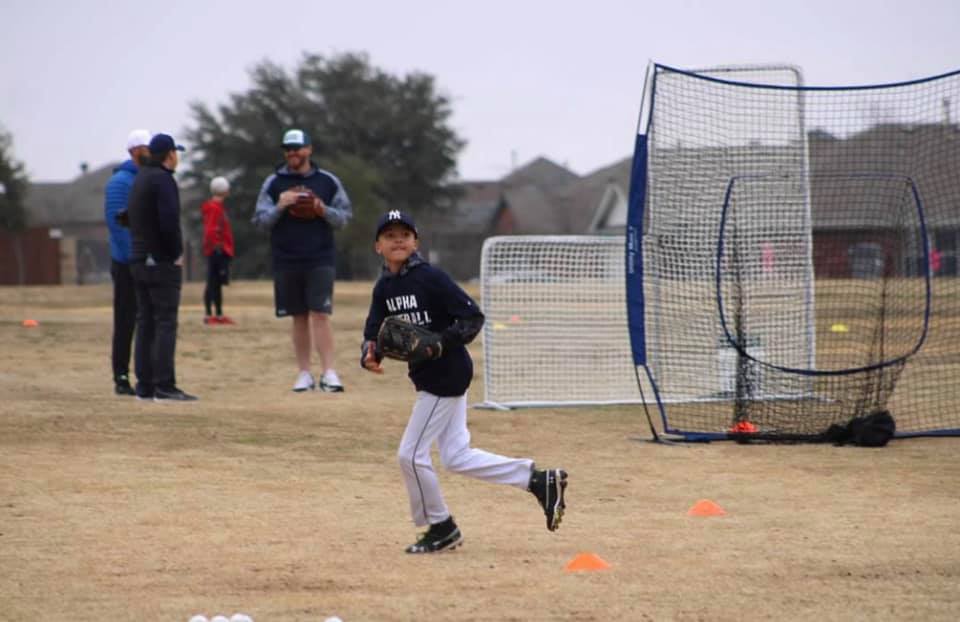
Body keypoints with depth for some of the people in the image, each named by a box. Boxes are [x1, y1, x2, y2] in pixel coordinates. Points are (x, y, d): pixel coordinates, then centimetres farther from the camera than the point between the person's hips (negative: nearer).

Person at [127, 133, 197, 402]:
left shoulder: (139, 179, 15)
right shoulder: (163, 180, -13)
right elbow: (169, 221, -22)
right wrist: (177, 254, -8)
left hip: (139, 260, 9)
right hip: (162, 262, -9)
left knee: (145, 323, 9)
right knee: (165, 323, -8)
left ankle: (145, 386, 9)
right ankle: (164, 387, -12)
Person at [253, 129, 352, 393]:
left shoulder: (328, 182, 5)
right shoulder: (273, 183, 6)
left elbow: (345, 216, 8)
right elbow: (261, 220, 4)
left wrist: (324, 211, -12)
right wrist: (280, 206, -14)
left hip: (320, 259, -1)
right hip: (286, 260, 1)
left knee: (320, 314, -10)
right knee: (299, 318, 7)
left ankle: (329, 373, -11)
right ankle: (304, 373, 12)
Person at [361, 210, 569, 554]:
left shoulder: (431, 278, -15)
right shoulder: (384, 287, 8)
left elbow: (473, 317, -16)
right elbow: (373, 331, 7)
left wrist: (439, 343, -27)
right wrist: (369, 355, -14)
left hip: (447, 374, -9)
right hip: (427, 376, 9)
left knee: (411, 453, -5)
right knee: (457, 457, 10)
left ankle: (440, 527, 12)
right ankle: (538, 480, 16)